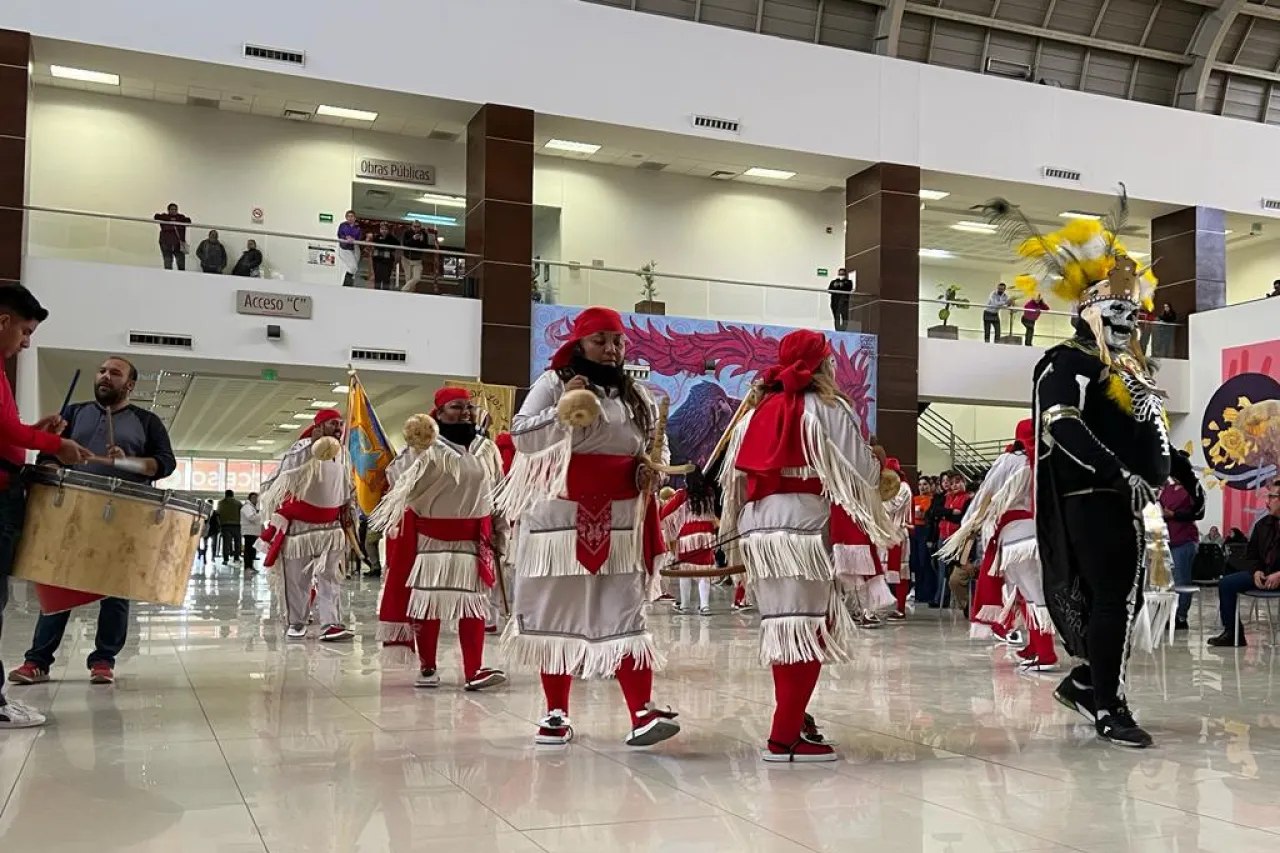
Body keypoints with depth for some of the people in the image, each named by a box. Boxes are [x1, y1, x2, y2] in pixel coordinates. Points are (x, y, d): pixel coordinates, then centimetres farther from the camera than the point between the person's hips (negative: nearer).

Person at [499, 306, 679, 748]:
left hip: (619, 518, 2)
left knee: (624, 612, -5)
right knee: (557, 612, 6)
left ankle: (643, 713, -8)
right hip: (560, 515, -2)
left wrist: (648, 470, 3)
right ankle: (556, 713, 17)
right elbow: (520, 435, -6)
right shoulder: (553, 383, 0)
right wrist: (561, 410, -18)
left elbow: (653, 448, 24)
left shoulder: (636, 393, 13)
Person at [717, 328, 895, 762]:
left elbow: (733, 476, 16)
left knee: (782, 625, 16)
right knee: (805, 627, -5)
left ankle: (792, 717, 28)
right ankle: (786, 735, -7)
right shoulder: (828, 409, -2)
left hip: (758, 528, 7)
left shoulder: (758, 410, 16)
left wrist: (739, 529, 24)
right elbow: (859, 474, -4)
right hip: (806, 526, -7)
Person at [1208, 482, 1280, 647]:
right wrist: (1256, 571, -5)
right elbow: (1251, 554, 16)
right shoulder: (1263, 524, 12)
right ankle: (1233, 634, 0)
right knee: (1226, 583, -5)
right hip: (1263, 574, 7)